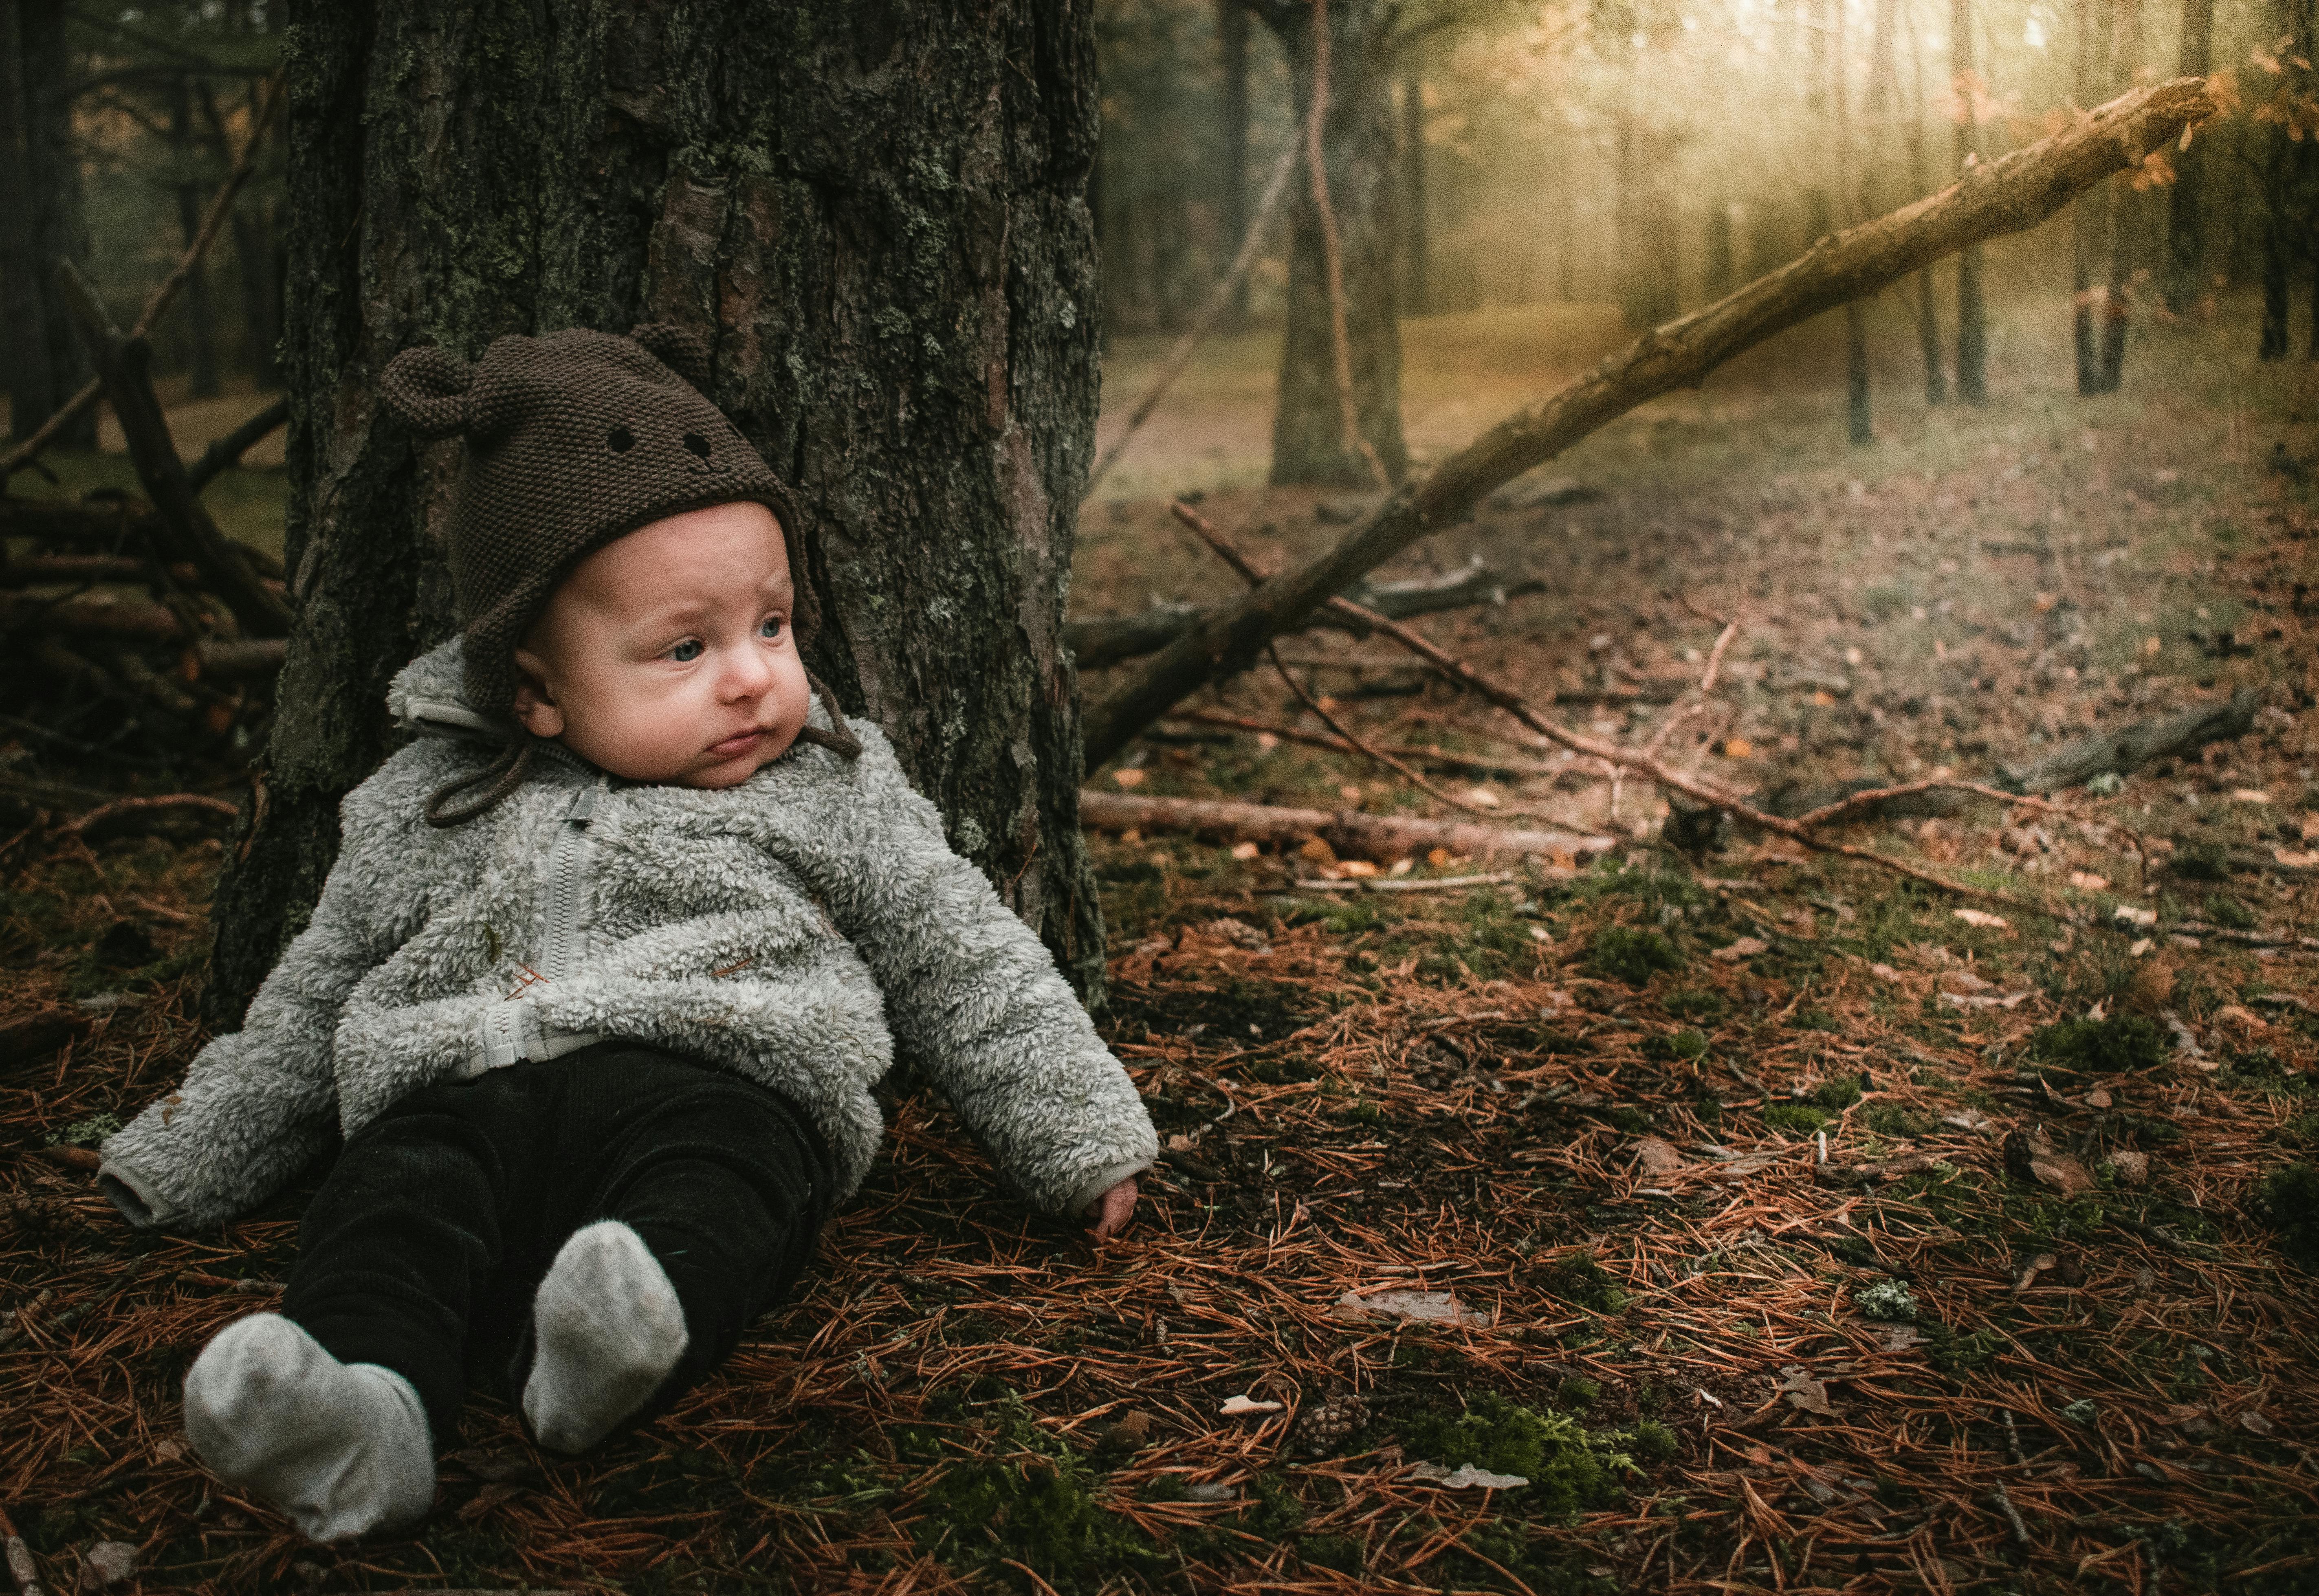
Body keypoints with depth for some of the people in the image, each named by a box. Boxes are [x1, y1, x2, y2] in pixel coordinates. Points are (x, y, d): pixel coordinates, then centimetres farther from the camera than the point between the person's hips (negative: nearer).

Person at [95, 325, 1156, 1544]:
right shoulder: (427, 809, 21)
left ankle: (625, 1343, -61)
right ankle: (361, 1408, -52)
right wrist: (180, 1161, 28)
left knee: (708, 1175, -36)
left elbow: (964, 965, 20)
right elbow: (312, 1007, 30)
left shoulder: (834, 789, 18)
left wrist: (1081, 1135, 14)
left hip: (724, 1088, -2)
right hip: (469, 1097, 2)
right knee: (395, 1188, -30)